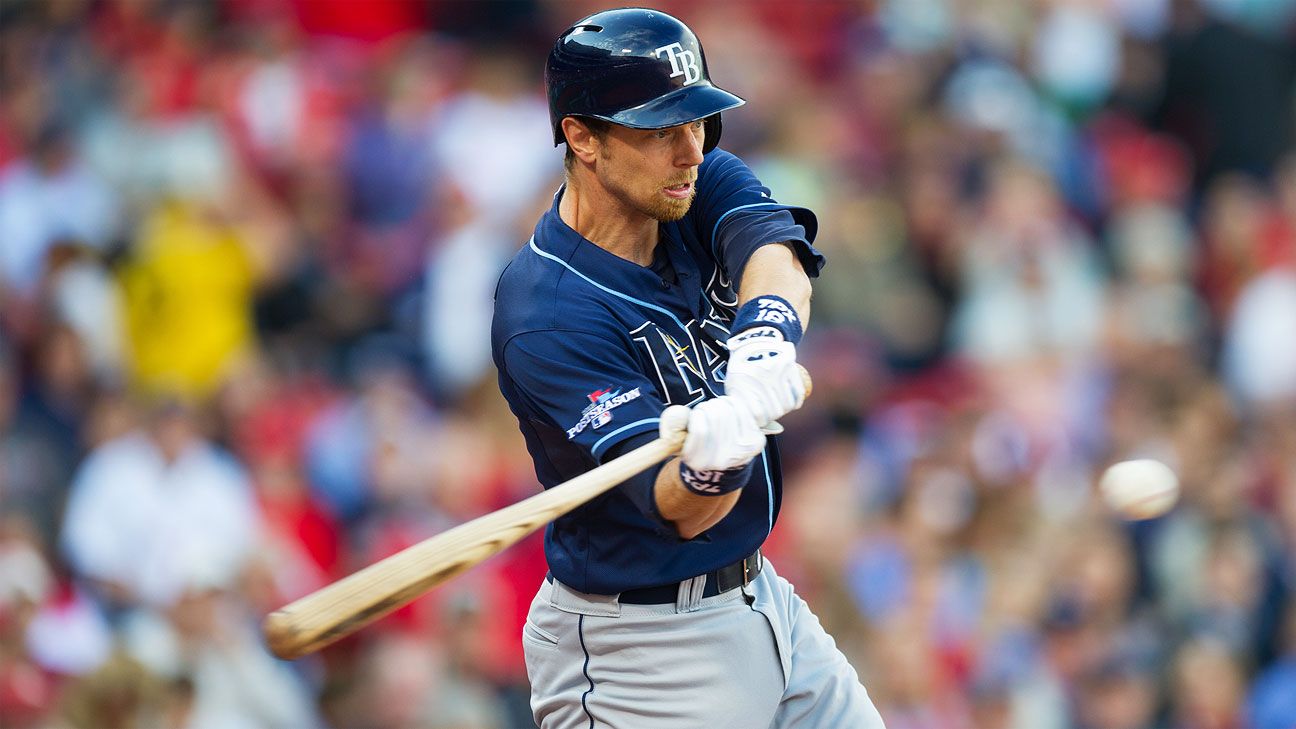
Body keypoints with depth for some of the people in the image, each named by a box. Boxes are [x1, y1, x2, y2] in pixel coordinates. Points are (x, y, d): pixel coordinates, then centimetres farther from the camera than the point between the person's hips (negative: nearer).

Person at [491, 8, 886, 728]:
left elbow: (773, 248, -24)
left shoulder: (704, 184, -2)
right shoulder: (548, 312, -23)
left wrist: (766, 334, -46)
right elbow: (677, 512, -28)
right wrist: (709, 465, -52)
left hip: (763, 601, 7)